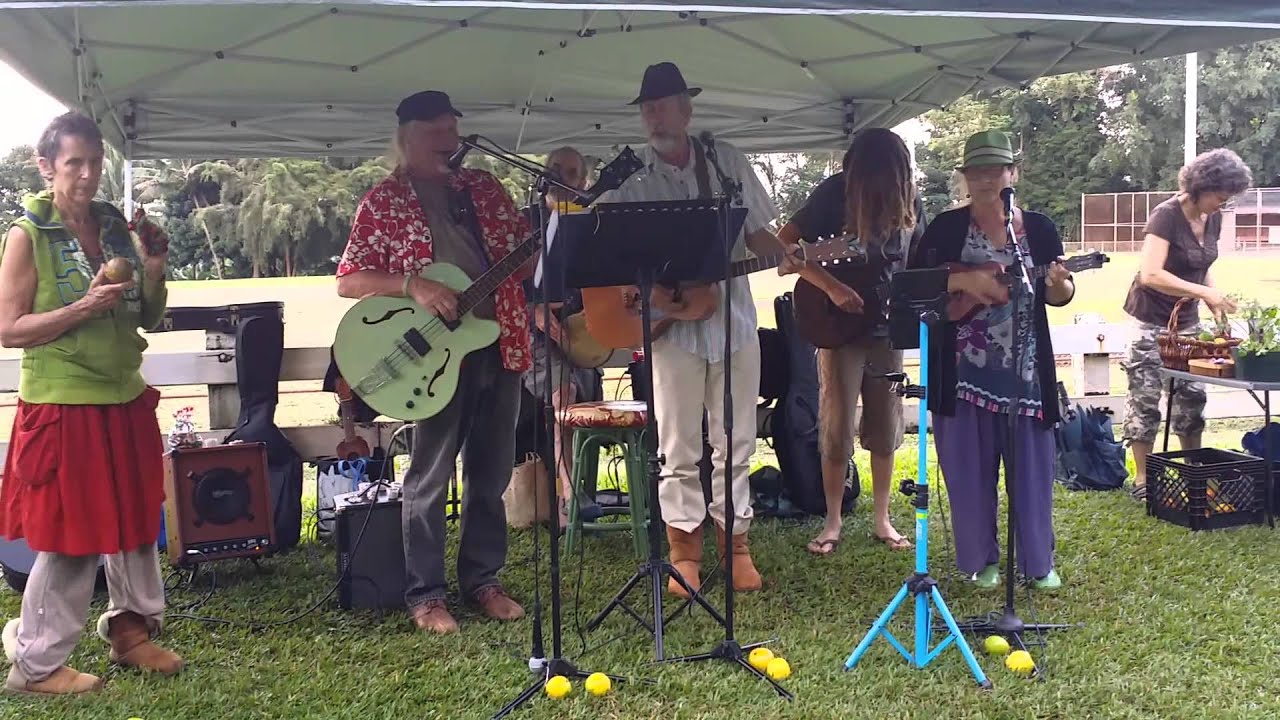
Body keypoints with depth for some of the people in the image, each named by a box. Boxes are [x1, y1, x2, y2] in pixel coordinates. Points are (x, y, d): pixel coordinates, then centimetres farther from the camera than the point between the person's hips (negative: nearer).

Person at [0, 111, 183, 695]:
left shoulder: (117, 228, 7)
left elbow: (151, 318, 12)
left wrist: (153, 275, -6)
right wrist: (84, 307, -22)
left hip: (125, 401, 6)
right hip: (63, 407, -6)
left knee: (135, 522, 14)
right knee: (70, 539, 0)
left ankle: (131, 631, 31)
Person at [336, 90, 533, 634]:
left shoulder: (484, 187, 13)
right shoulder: (384, 200, 0)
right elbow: (348, 281, -4)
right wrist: (413, 286, -17)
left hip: (500, 345, 5)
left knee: (491, 473, 12)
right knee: (430, 477, 2)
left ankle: (482, 580, 25)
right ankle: (425, 595, 14)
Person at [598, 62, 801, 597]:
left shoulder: (727, 161, 7)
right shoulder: (630, 179, 0)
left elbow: (757, 231, 10)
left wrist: (785, 258, -8)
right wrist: (646, 289, -16)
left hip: (732, 316, 2)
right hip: (671, 323, -2)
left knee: (735, 441, 8)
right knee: (679, 447, 3)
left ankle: (735, 544, 19)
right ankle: (684, 553, 13)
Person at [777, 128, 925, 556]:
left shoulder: (908, 199, -1)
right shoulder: (835, 192, -12)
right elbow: (784, 244, -16)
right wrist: (833, 288, -23)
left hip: (888, 327, 4)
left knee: (885, 427, 9)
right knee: (837, 427, -1)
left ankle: (881, 519, 20)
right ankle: (833, 522, 13)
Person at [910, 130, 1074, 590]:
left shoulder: (1039, 228, 3)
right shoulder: (946, 228, -1)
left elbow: (1058, 297, 8)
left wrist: (1060, 287, -14)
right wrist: (961, 280, -20)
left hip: (1024, 372, 1)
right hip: (962, 371, -1)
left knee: (1031, 467, 7)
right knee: (970, 470, 6)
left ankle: (1038, 562, 23)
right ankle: (981, 560, 22)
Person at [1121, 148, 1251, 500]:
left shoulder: (1213, 218, 4)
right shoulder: (1166, 216, -19)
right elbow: (1151, 275, -30)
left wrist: (1215, 303, 0)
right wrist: (1205, 293, -30)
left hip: (1187, 320, 7)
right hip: (1151, 321, -7)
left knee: (1192, 395, 10)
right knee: (1145, 397, -2)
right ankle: (1142, 478, 5)